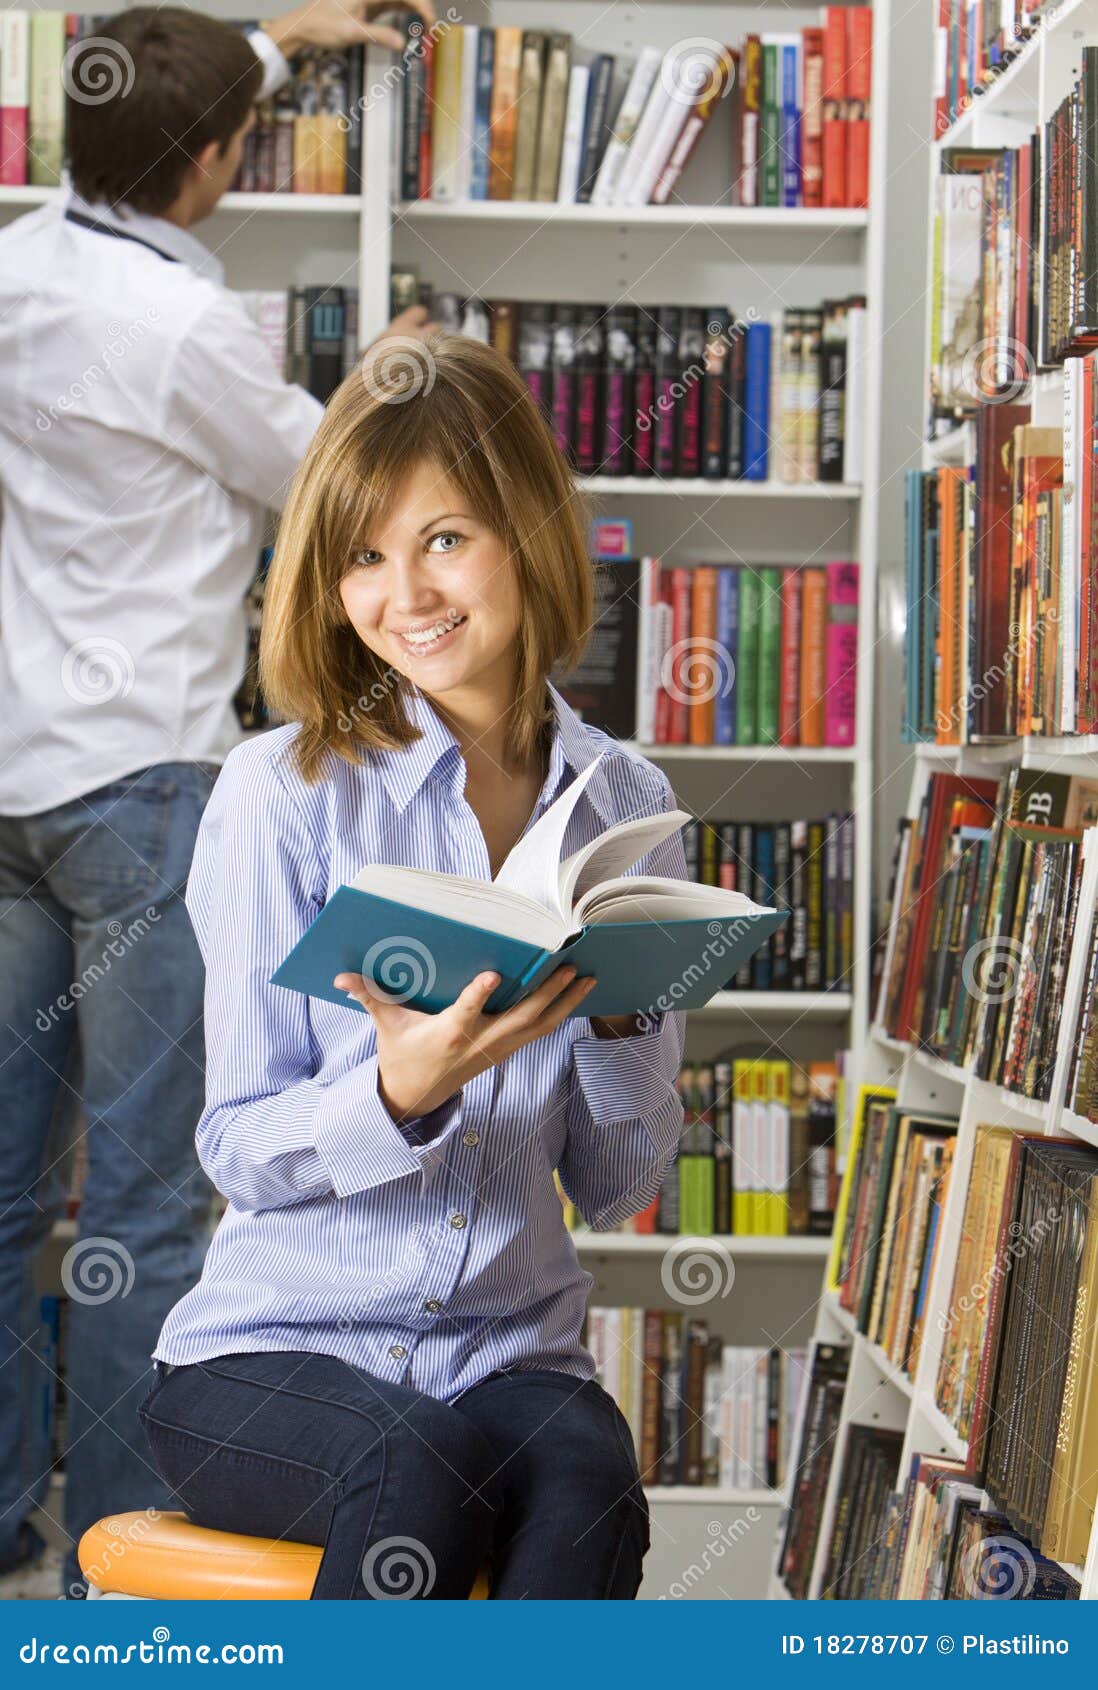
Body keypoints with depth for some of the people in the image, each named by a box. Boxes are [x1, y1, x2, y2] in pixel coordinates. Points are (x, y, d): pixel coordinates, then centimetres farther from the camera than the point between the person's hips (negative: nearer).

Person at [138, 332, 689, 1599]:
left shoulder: (626, 805, 6)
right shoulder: (280, 796, -4)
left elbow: (621, 1189, 9)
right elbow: (240, 1153, -5)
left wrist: (621, 1004, -10)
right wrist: (400, 1091, -25)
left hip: (512, 1352, 3)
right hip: (264, 1350, -2)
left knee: (589, 1480, -32)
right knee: (413, 1469, -35)